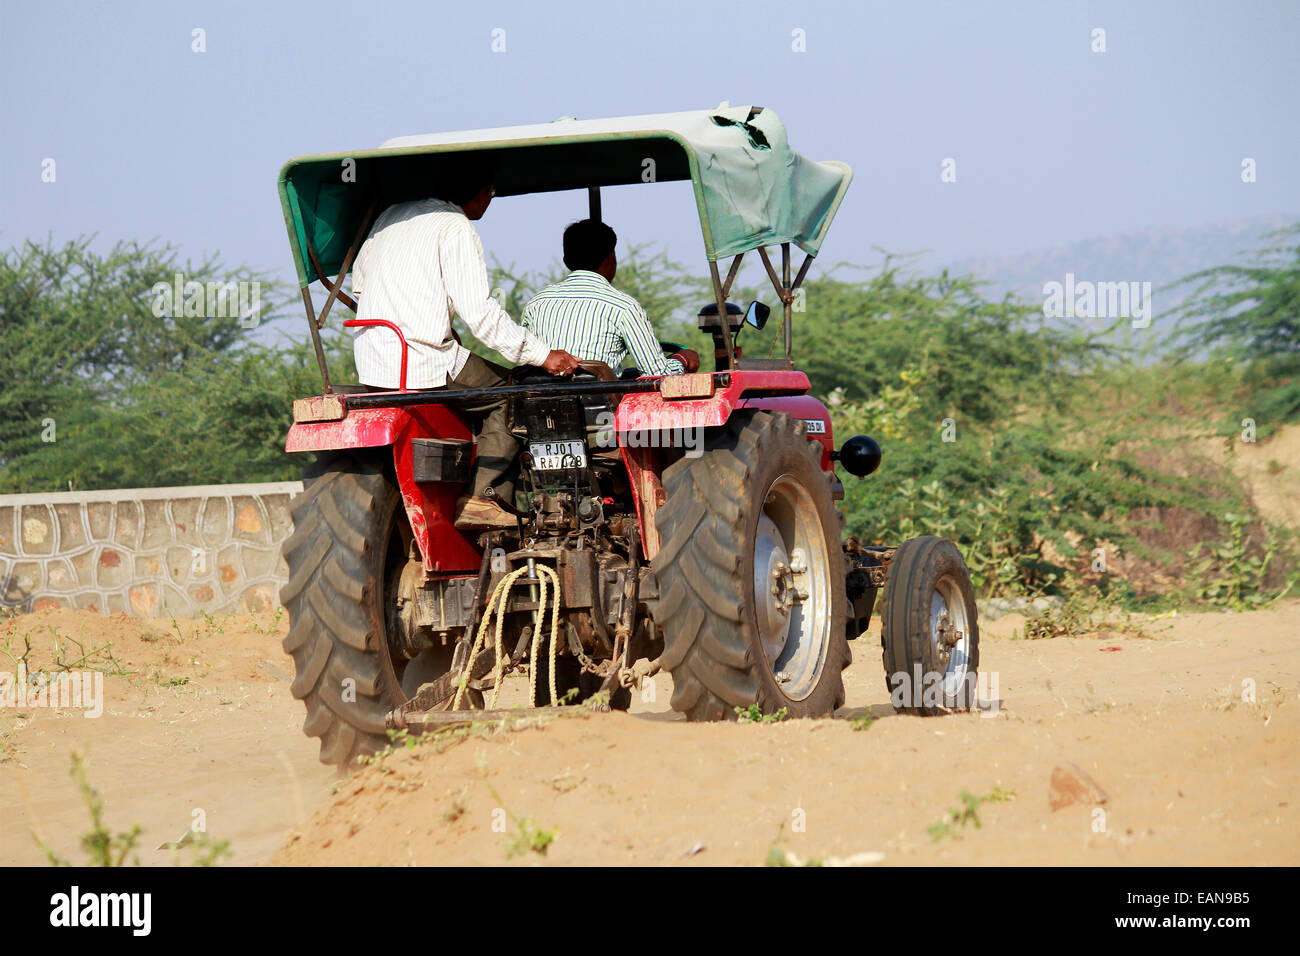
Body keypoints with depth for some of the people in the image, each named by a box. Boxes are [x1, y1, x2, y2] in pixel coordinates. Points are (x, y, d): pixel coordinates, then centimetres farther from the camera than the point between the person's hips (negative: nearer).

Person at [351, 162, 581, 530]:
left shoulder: (392, 216, 16)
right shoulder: (456, 228, -8)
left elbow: (359, 282, 24)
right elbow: (480, 313, -15)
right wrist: (541, 354, -11)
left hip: (370, 362, 8)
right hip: (424, 364, -8)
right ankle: (481, 498, -5)